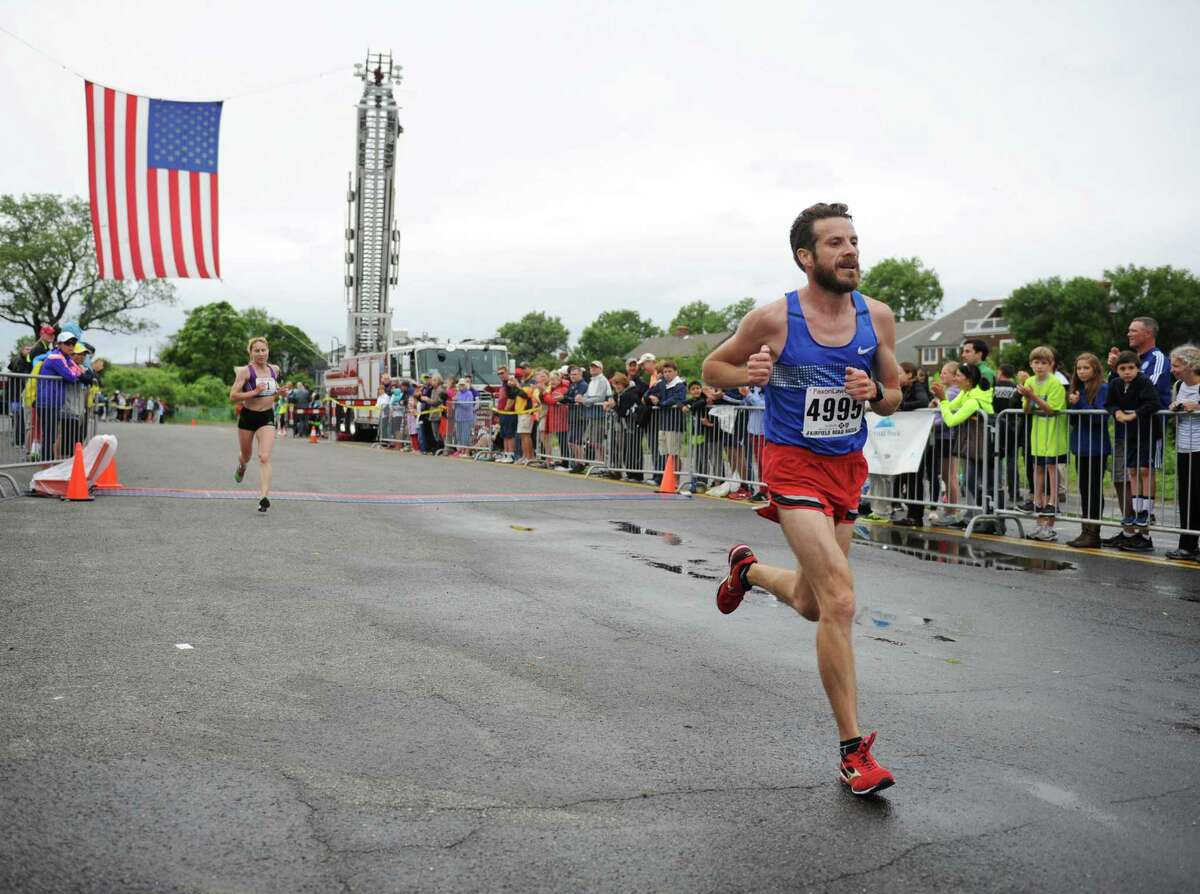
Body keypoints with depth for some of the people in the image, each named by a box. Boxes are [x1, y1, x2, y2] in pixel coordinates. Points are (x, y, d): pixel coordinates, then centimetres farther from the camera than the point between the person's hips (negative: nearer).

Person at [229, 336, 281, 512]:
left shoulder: (275, 370, 4)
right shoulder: (246, 371, -11)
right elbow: (233, 396, -17)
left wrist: (279, 391, 6)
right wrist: (255, 392, -25)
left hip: (267, 418, 1)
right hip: (248, 416, -1)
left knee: (264, 458, -15)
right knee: (245, 456, 19)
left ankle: (264, 497, -20)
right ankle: (241, 467, 57)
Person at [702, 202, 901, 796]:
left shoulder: (877, 317, 0)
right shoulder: (772, 320, -11)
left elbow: (894, 397, 11)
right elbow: (712, 368, 3)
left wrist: (872, 392, -12)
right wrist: (749, 374, -18)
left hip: (849, 466, 6)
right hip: (793, 463, -5)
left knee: (811, 603, 17)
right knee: (839, 601, -17)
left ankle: (748, 569, 51)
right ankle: (853, 750, -6)